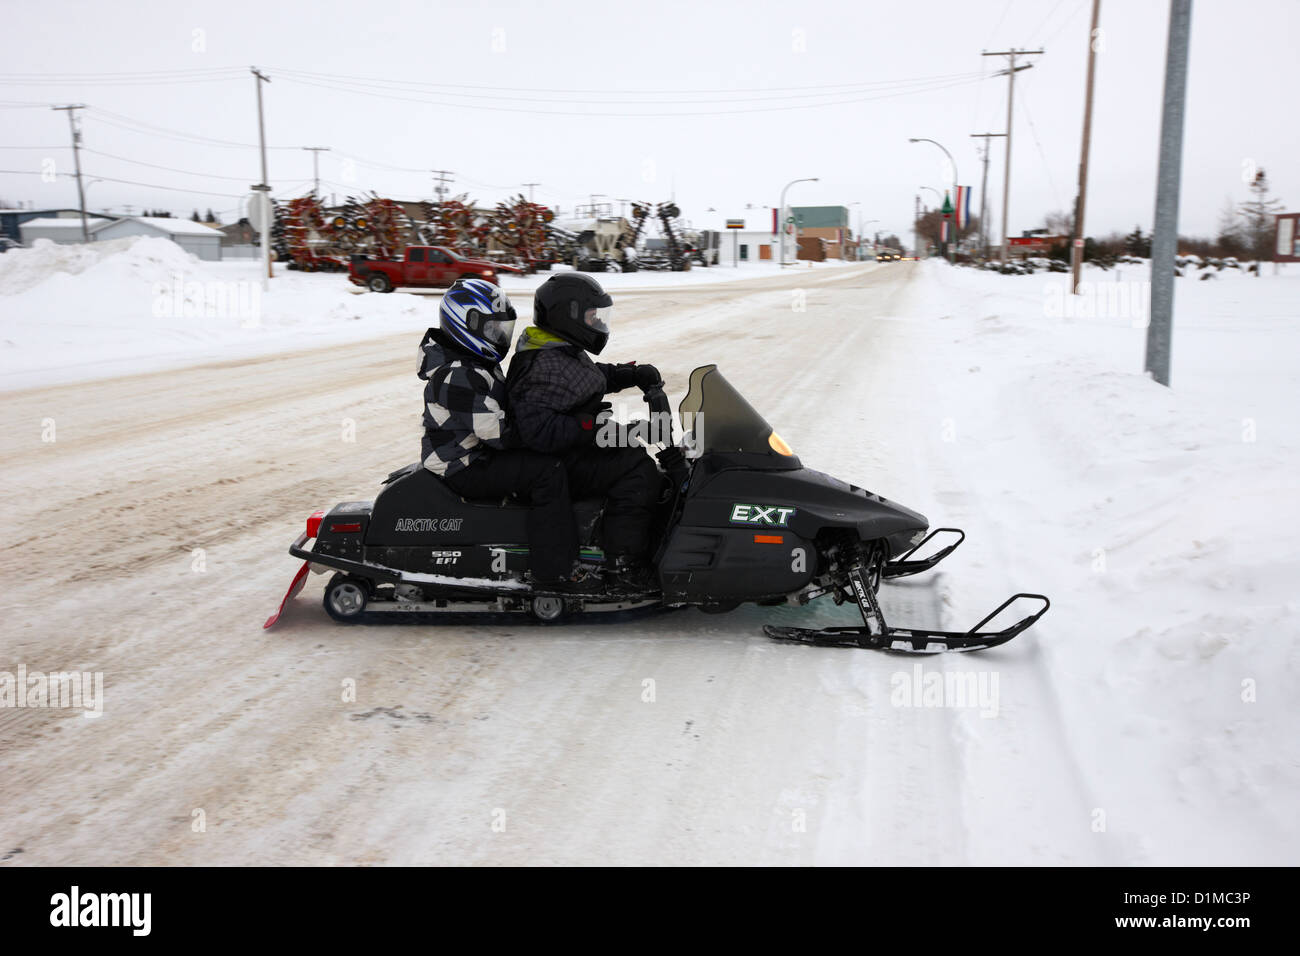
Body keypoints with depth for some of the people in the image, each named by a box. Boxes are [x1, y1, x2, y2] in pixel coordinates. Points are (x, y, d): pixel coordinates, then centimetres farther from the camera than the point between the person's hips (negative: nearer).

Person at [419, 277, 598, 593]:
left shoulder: (478, 363, 12)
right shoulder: (459, 377, -23)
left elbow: (507, 410, 21)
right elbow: (496, 433, -27)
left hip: (479, 454, 11)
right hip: (463, 468, -11)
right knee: (549, 471, -22)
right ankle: (553, 569, -20)